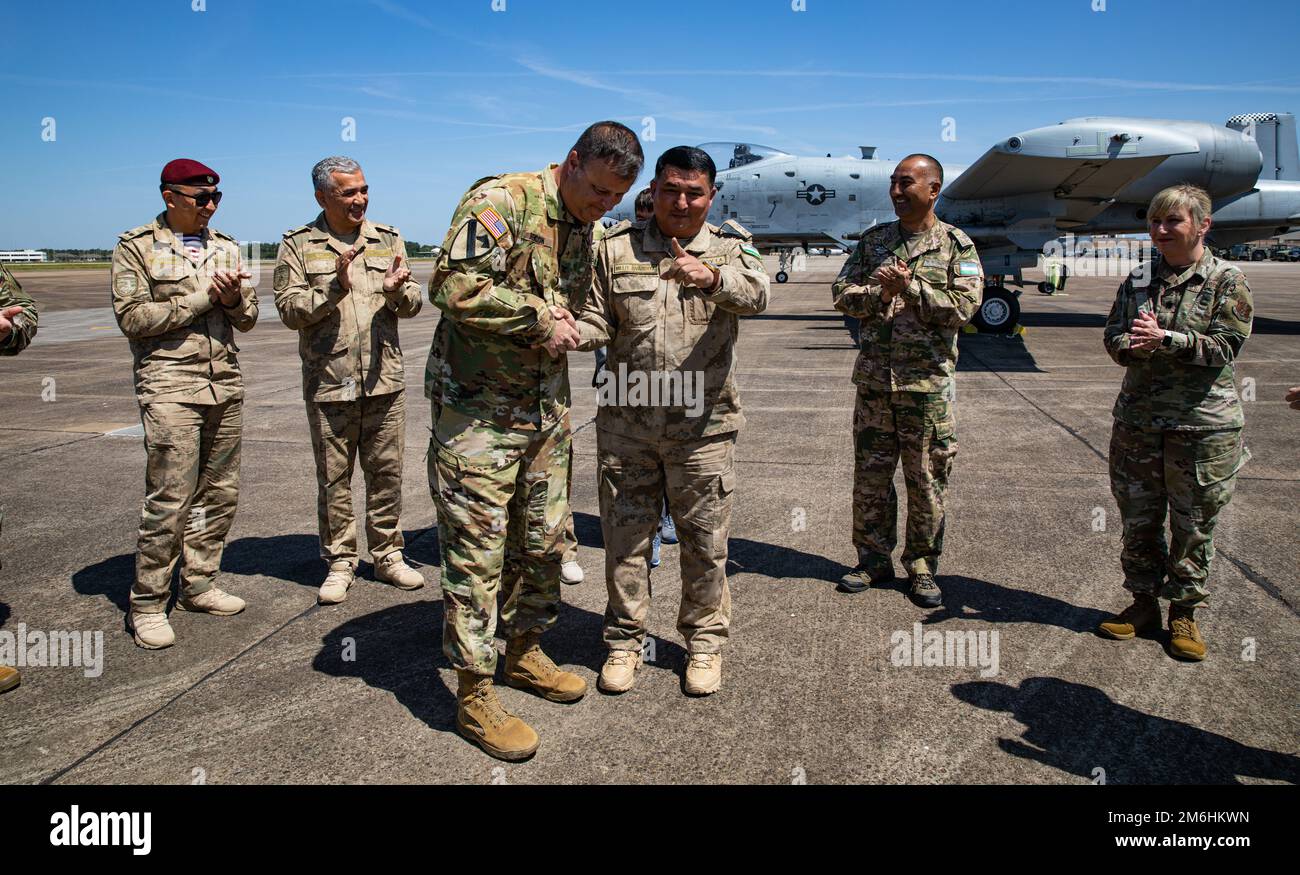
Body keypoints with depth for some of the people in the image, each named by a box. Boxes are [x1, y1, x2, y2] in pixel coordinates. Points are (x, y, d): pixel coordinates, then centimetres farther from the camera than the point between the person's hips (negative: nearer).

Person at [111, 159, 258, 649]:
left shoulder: (225, 248, 16)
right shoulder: (136, 248, 1)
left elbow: (248, 319, 13)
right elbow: (131, 318, -9)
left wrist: (234, 298, -9)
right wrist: (201, 298, -11)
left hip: (225, 383, 6)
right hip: (169, 384, -5)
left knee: (219, 493, 7)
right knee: (170, 498, -8)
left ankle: (198, 586, 21)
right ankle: (147, 605, 3)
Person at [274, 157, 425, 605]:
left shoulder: (389, 239, 10)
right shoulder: (298, 245, 2)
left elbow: (413, 303, 8)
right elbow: (289, 309, -6)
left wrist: (397, 291, -15)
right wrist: (335, 288, -20)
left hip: (384, 379, 2)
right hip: (329, 382, -2)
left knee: (386, 471, 8)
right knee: (333, 477, 6)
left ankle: (387, 554, 21)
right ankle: (339, 561, 19)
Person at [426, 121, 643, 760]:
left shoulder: (583, 227, 12)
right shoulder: (501, 200, -14)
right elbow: (454, 285, -26)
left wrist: (563, 321, 2)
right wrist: (539, 318, -17)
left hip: (546, 408, 8)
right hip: (478, 410, -8)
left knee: (545, 540, 15)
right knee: (477, 550, -2)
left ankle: (524, 652, 35)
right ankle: (474, 695, 10)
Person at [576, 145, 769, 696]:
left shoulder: (729, 247, 3)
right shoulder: (616, 248, 6)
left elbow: (754, 294, -19)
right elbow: (596, 321, 6)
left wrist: (710, 277, -40)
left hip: (703, 425, -1)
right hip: (626, 422, 1)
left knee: (705, 542, 9)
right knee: (625, 537, 9)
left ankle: (704, 641, 28)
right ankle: (625, 639, 27)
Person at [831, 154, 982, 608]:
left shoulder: (956, 245, 1)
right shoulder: (873, 241, 11)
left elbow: (964, 306, -9)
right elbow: (842, 293, 6)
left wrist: (912, 288, -17)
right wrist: (879, 293, -12)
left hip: (929, 382, -3)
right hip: (874, 378, 3)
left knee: (927, 480, 4)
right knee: (870, 474, 9)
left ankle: (922, 566, 19)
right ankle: (874, 559, 23)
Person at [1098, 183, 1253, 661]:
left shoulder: (1227, 280, -3)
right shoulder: (1138, 280, 8)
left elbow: (1225, 347, -12)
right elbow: (1113, 336, 4)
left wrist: (1164, 339, -23)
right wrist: (1134, 345, -19)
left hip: (1204, 424, -3)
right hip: (1137, 420, 4)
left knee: (1194, 524, 6)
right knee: (1138, 519, 11)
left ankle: (1184, 610, 21)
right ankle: (1143, 602, 26)